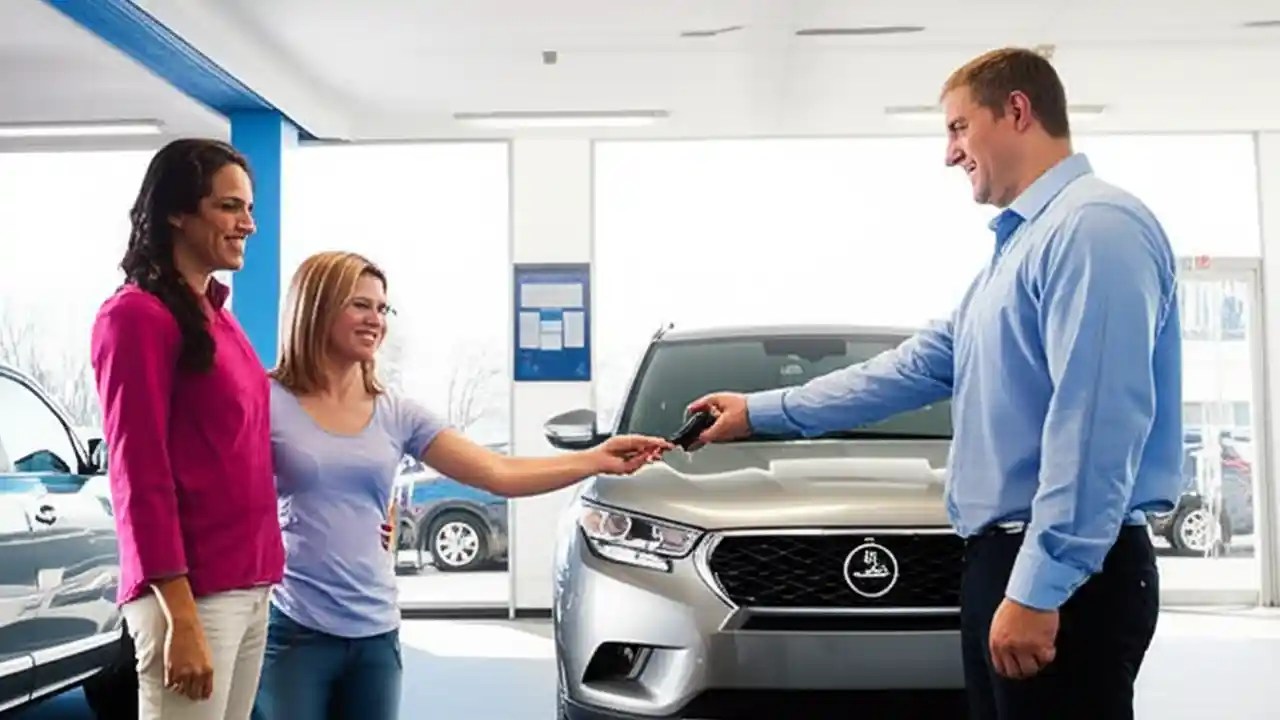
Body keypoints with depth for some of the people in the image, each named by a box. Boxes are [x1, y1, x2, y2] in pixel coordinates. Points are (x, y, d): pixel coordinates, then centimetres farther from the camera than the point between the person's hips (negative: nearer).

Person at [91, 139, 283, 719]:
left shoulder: (217, 315, 14)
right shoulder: (137, 315, -9)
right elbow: (139, 476, -14)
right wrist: (181, 617, -18)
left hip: (250, 585, 8)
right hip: (192, 594, -8)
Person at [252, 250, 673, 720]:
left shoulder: (396, 414, 6)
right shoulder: (268, 402, -6)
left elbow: (500, 474, 0)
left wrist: (597, 459, -10)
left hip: (375, 633, 4)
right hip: (292, 629, -4)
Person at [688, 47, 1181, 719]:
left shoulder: (1095, 225, -13)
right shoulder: (1019, 243, 21)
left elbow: (1097, 421, -22)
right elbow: (917, 367, 24)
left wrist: (1038, 587, -24)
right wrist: (762, 412, 24)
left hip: (1063, 571, -10)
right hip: (1008, 560, 10)